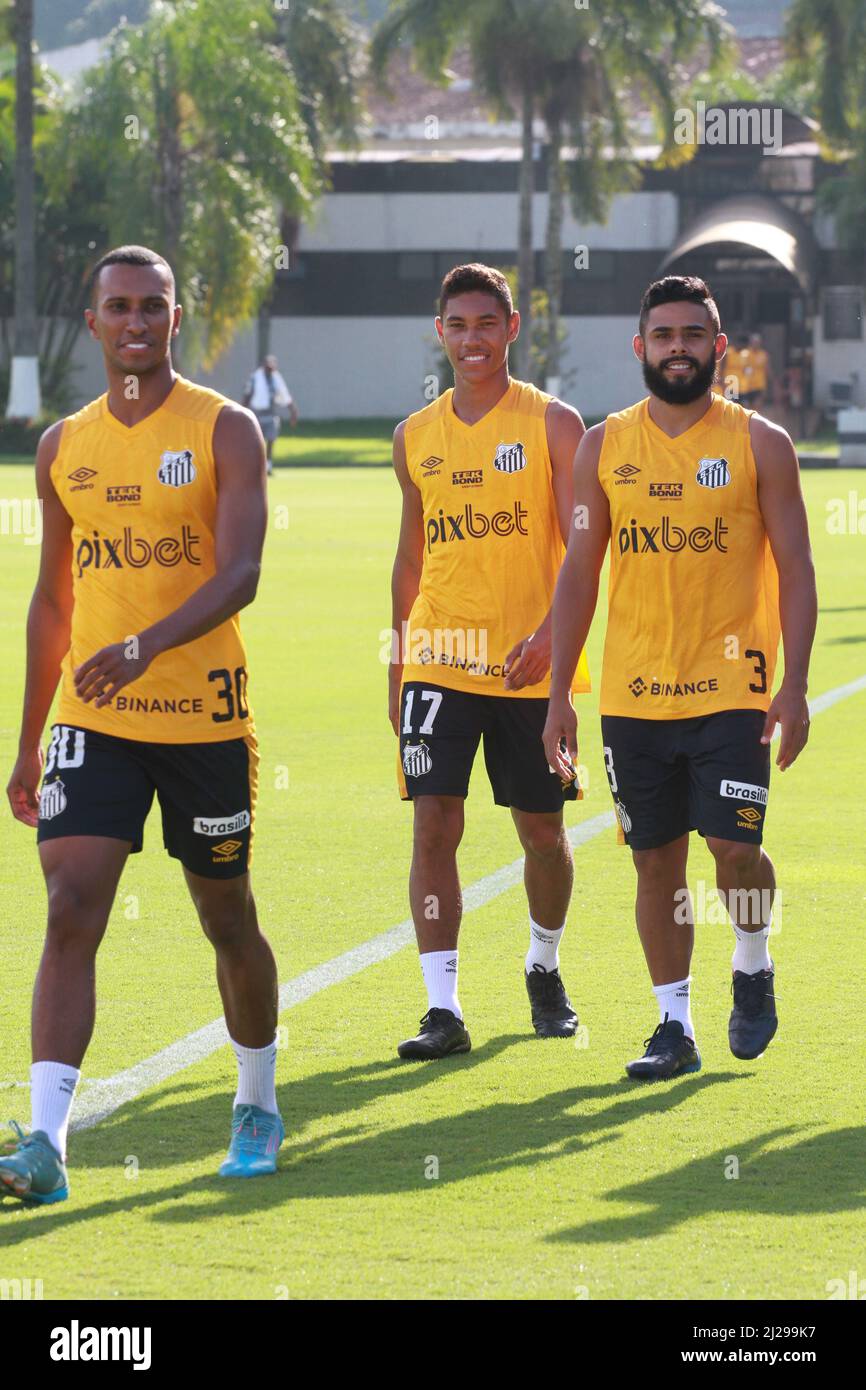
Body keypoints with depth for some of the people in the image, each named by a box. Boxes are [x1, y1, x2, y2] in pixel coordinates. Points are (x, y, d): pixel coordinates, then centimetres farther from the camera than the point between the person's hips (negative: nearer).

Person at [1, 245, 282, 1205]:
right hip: (92, 721, 2)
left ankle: (258, 1108, 34)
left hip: (206, 720, -2)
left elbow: (239, 574, -17)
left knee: (228, 922, 12)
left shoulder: (225, 431, -4)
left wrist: (147, 645, -33)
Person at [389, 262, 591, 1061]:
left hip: (530, 665, -2)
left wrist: (551, 633, -23)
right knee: (434, 825, -9)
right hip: (439, 661, 2)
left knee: (543, 831, 7)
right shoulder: (416, 438, 8)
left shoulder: (553, 425, -3)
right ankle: (443, 1008, -9)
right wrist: (397, 669, 15)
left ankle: (544, 968, 34)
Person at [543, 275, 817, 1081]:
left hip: (730, 689, -3)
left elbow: (794, 569, 0)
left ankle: (753, 968, 15)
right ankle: (674, 1026, 15)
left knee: (733, 843, -13)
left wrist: (795, 685, -9)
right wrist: (559, 694, 5)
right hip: (632, 695, 3)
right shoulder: (603, 447, 6)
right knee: (655, 860, 5)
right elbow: (579, 573, 9)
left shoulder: (759, 444, 0)